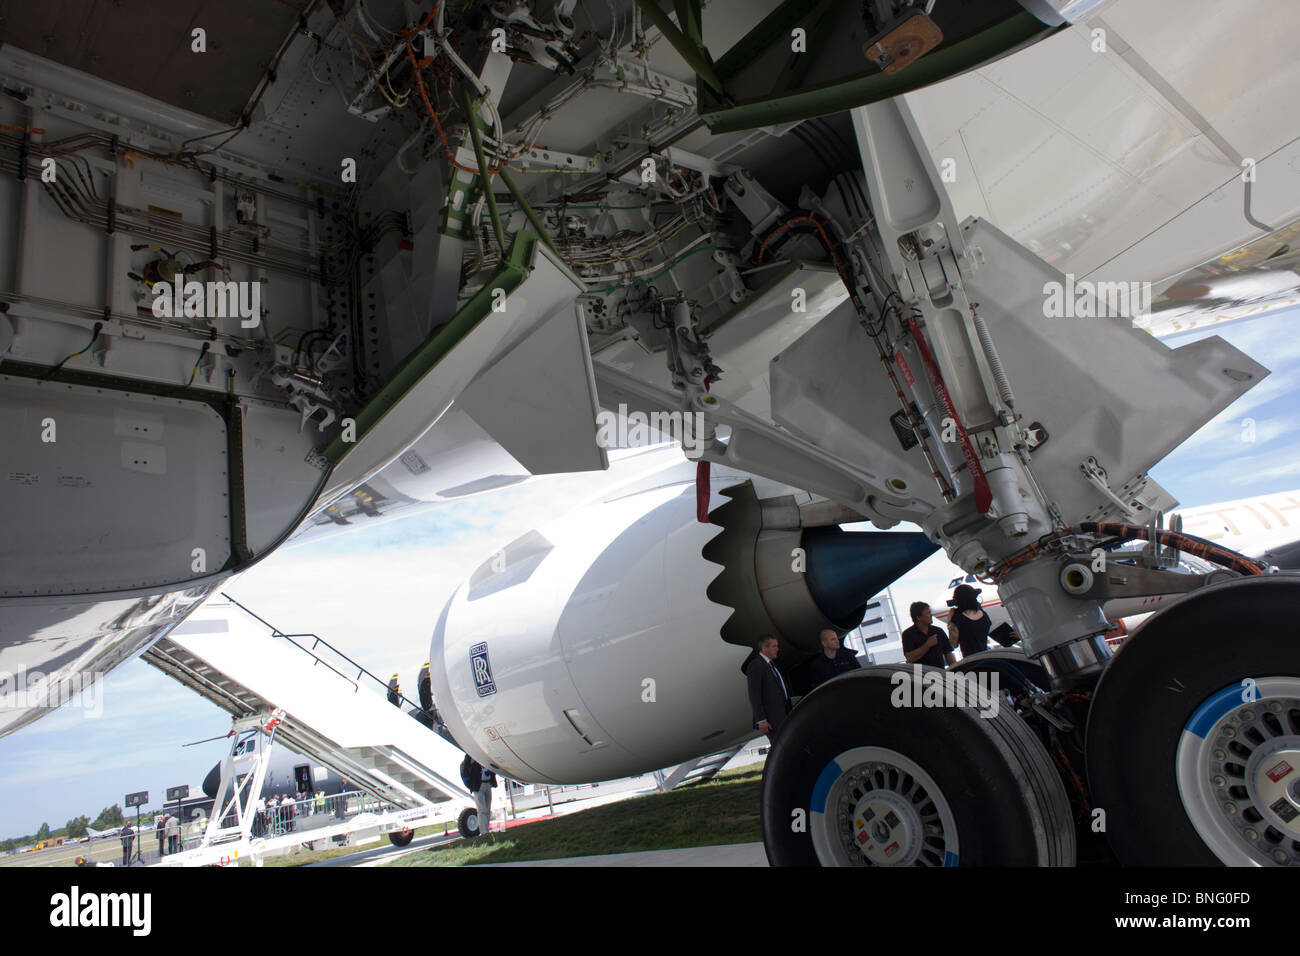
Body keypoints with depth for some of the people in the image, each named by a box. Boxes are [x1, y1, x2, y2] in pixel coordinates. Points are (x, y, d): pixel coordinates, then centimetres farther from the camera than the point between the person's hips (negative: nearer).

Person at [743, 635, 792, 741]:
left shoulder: (771, 663, 16)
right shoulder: (755, 665, -12)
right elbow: (754, 695, -15)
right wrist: (761, 720, -18)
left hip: (782, 714, 9)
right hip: (771, 719, -9)